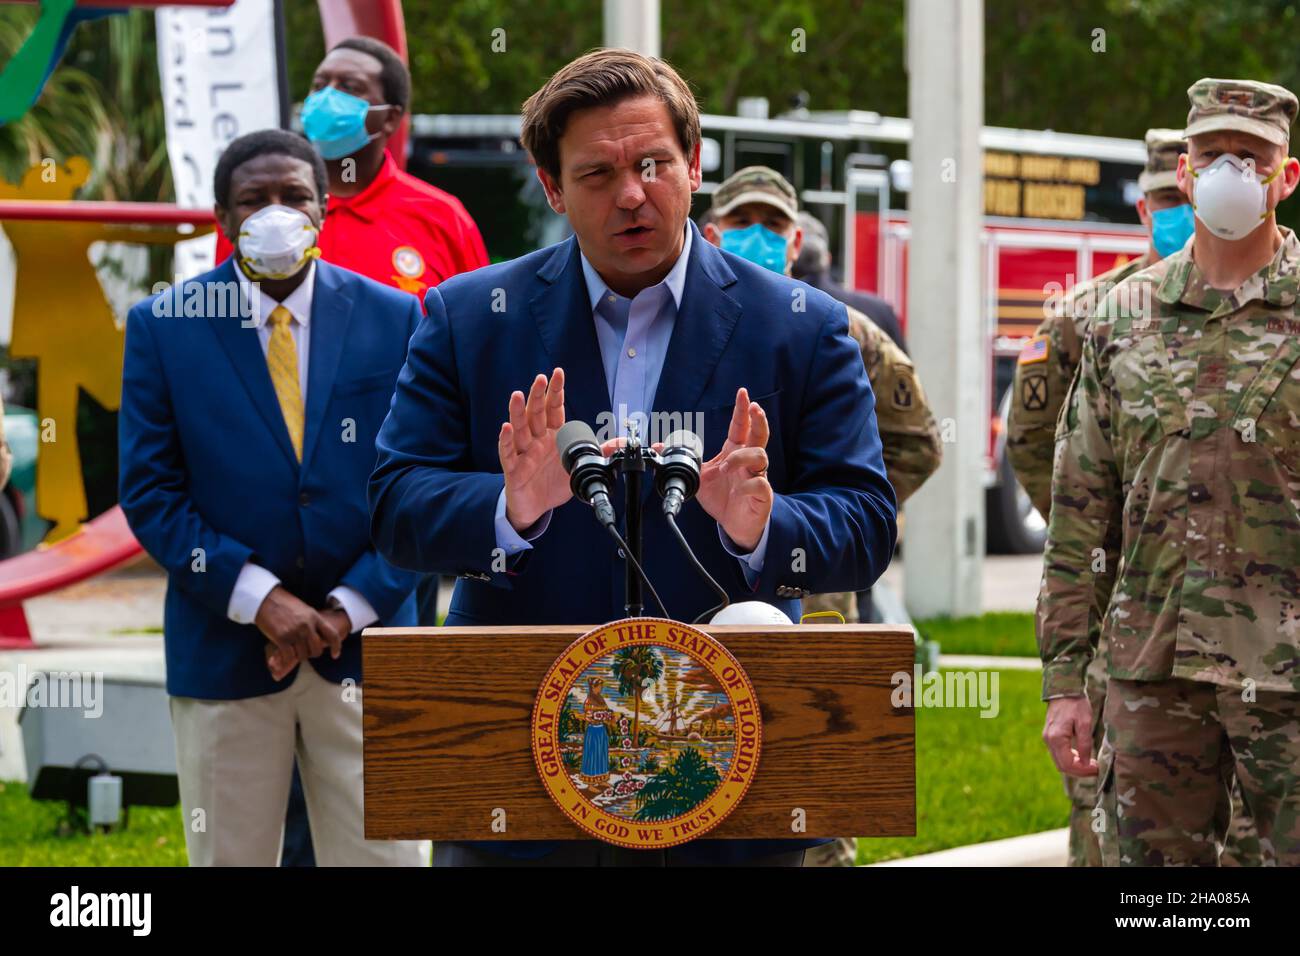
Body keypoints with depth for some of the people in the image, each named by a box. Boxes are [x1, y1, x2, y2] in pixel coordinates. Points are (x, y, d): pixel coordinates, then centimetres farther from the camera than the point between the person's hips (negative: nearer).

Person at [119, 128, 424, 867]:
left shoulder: (394, 319, 3)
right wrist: (259, 599, -13)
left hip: (362, 643, 1)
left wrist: (351, 607, -9)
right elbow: (150, 491, -3)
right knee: (229, 858, 7)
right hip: (226, 650, 0)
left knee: (382, 854, 1)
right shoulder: (165, 326, 0)